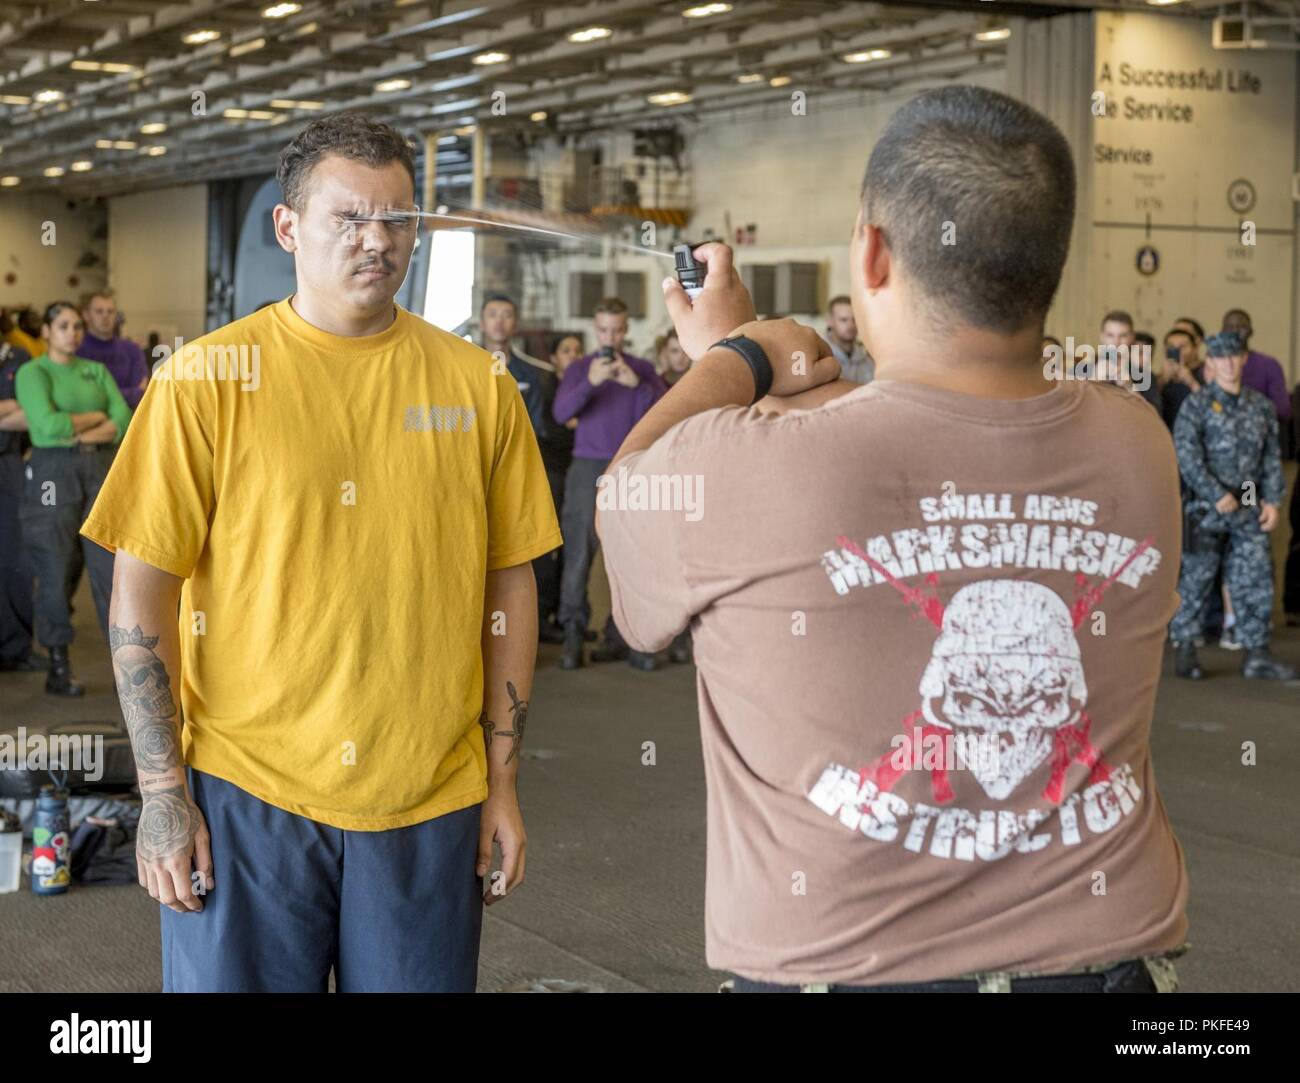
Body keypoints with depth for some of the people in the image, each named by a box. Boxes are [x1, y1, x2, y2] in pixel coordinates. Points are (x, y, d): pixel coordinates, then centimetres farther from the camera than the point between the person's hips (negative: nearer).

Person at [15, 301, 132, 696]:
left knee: (111, 566, 0)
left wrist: (80, 435, -12)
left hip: (101, 469, 4)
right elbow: (48, 423, -17)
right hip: (53, 472, -4)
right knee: (57, 570, 0)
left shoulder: (96, 371, 14)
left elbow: (124, 420, 1)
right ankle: (58, 669, 8)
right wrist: (95, 416, -5)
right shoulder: (32, 372, -1)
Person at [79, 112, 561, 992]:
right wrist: (162, 792, -7)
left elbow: (509, 585, 8)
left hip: (431, 804, 2)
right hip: (245, 795, -2)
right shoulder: (207, 379, -4)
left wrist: (503, 780, 6)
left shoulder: (479, 385, 4)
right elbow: (142, 590, -4)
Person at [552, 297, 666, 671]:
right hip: (589, 468, -1)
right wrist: (590, 382, -25)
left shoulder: (642, 369, 9)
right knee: (579, 553, -5)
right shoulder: (579, 368, 7)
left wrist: (635, 384, -22)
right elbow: (561, 413, -9)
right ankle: (573, 636, -1)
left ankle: (620, 637, 5)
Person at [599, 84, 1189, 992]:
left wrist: (735, 359, 15)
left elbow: (620, 494, 1)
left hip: (837, 964, -3)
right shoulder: (1137, 444, -8)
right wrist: (751, 355, 20)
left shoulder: (746, 466, -22)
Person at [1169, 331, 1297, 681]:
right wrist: (1217, 495, -16)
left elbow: (1272, 456, 14)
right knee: (1196, 577, 1)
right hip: (1206, 506, -4)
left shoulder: (1261, 406, 12)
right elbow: (1186, 455, -11)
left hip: (1249, 507, 4)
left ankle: (1257, 654, 8)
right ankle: (1185, 649, 12)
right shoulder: (1197, 405, -2)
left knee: (1256, 579, 2)